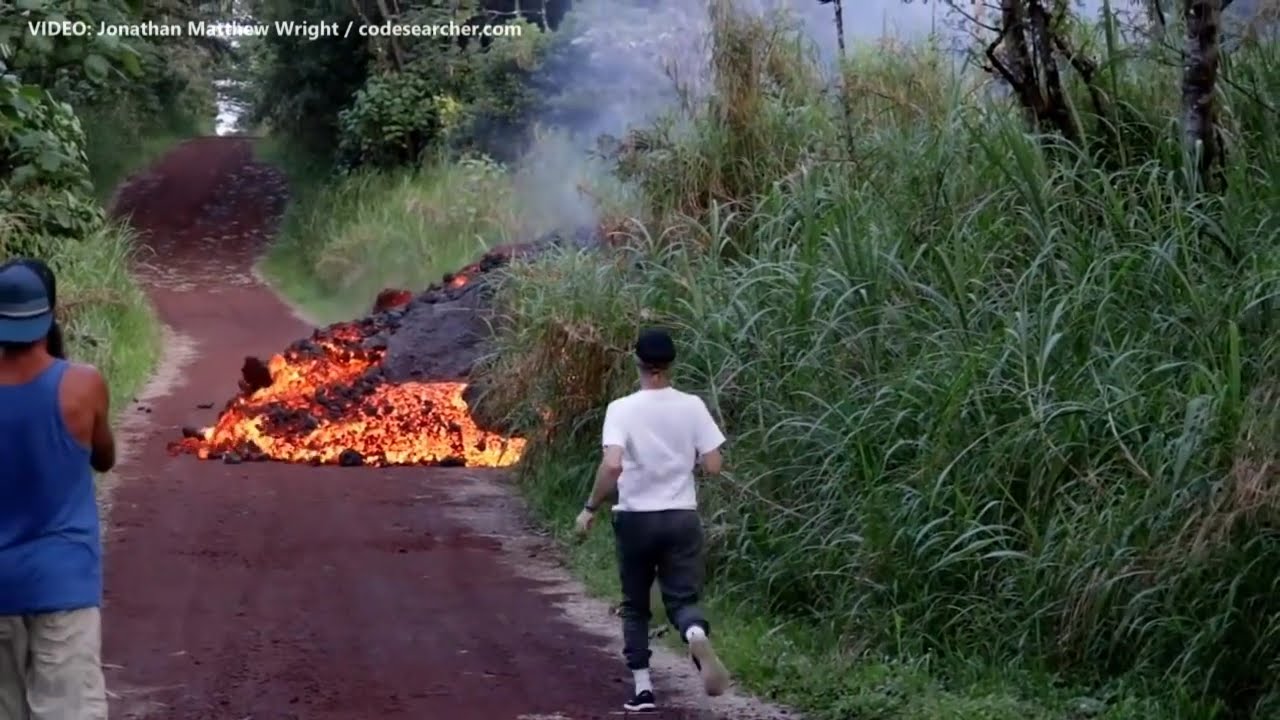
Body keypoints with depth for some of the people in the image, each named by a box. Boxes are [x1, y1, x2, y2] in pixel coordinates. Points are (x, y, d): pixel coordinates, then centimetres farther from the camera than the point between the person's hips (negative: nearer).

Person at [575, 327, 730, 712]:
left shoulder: (622, 409, -10)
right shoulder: (692, 406, -3)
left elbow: (612, 465, -22)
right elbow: (713, 466, -4)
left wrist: (590, 508, -10)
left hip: (635, 518, -1)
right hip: (682, 518, 1)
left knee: (635, 606, 15)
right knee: (682, 599, 5)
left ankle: (643, 689, 13)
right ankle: (698, 637, -30)